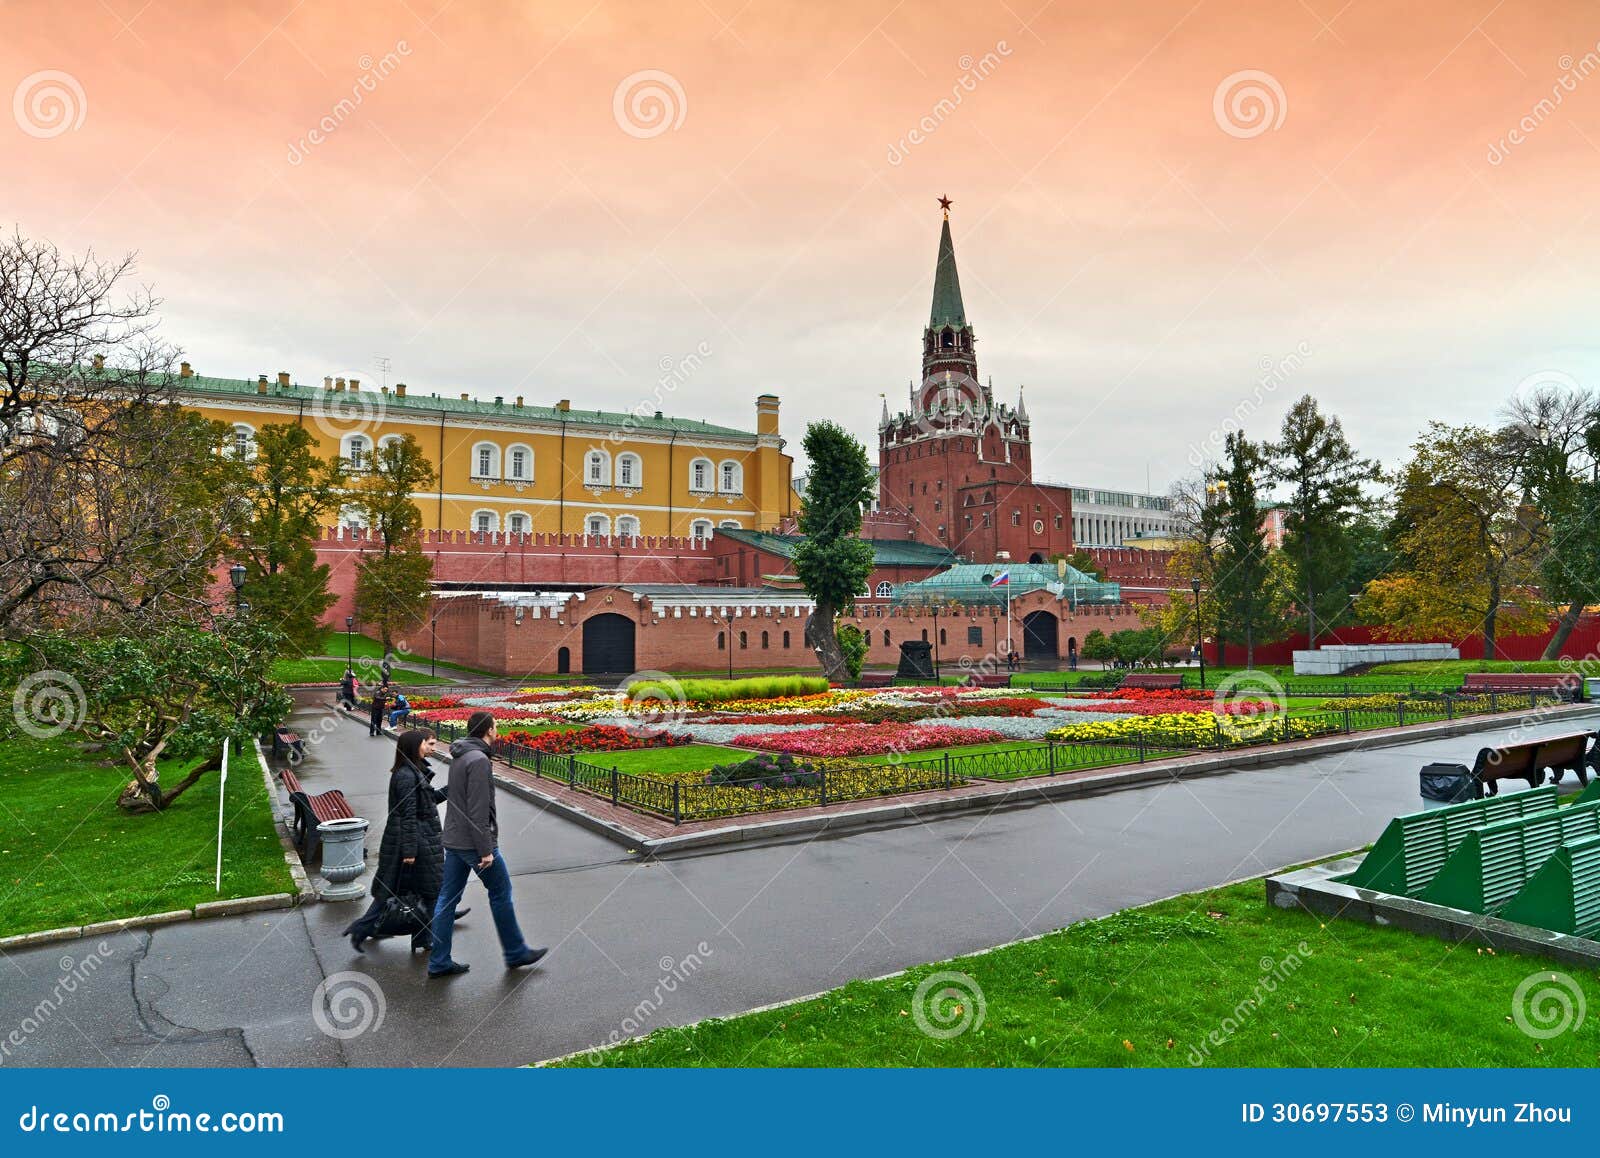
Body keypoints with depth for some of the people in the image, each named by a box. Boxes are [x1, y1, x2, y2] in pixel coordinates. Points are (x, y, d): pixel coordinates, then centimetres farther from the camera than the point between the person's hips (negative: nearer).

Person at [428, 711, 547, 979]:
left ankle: (439, 962, 15)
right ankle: (516, 953, 16)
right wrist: (486, 850, -21)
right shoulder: (478, 760, -20)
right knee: (501, 894, 5)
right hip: (473, 842, -9)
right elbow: (479, 811, -23)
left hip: (453, 841, 9)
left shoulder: (459, 757, 11)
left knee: (448, 899, 10)